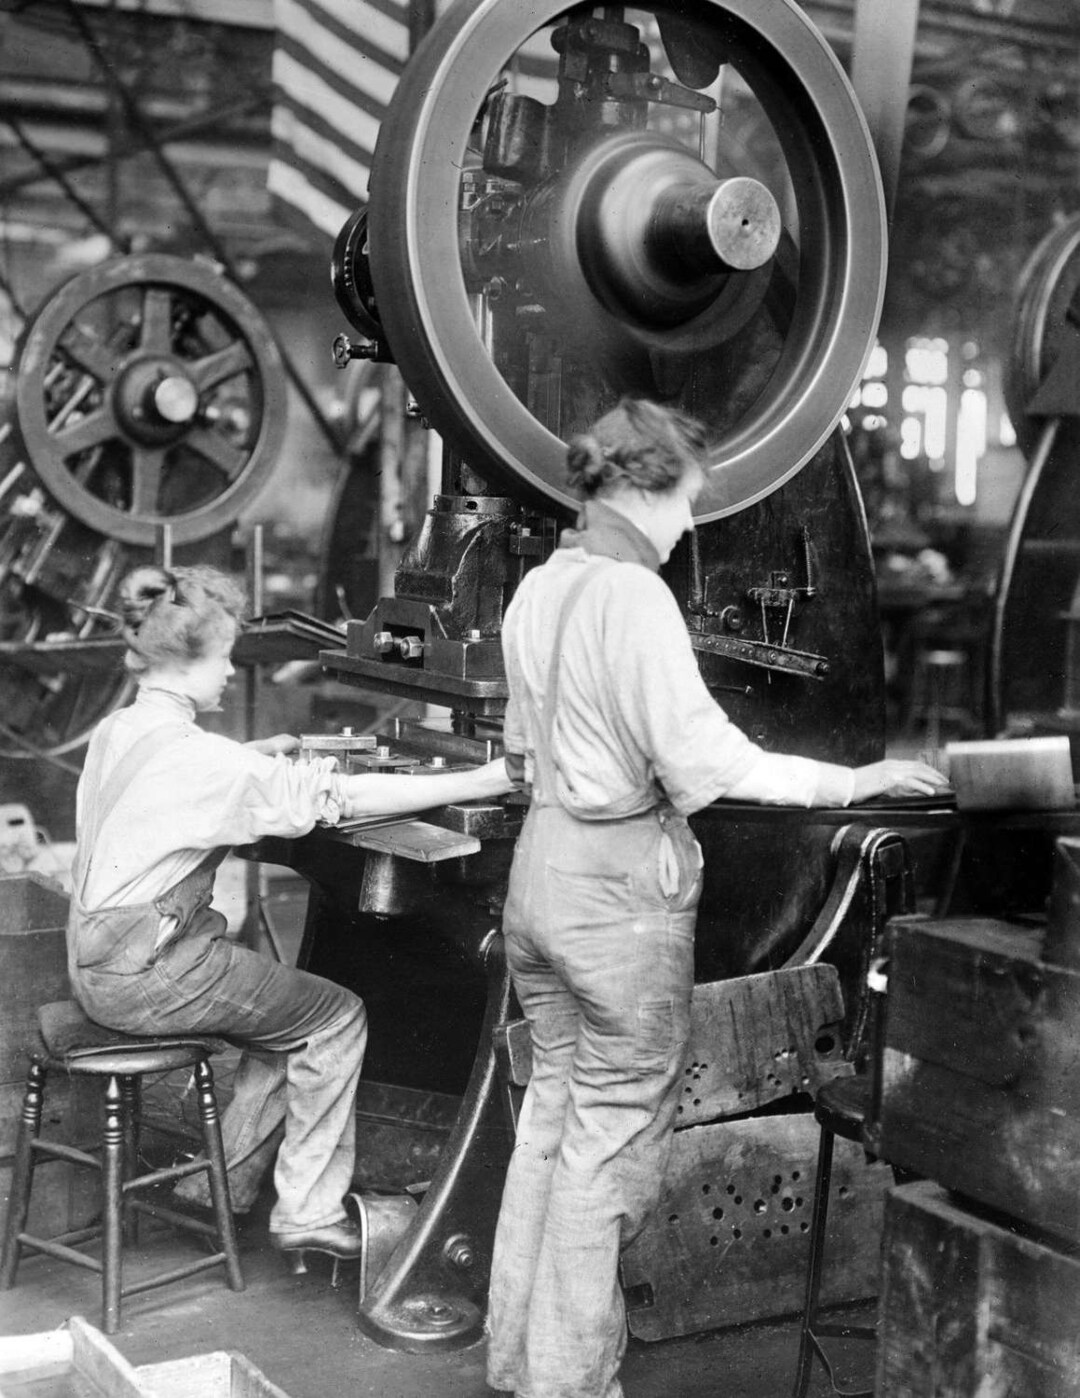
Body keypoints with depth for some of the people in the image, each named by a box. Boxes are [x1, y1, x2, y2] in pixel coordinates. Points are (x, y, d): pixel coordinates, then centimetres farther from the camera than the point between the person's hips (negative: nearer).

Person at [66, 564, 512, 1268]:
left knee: (289, 1012, 21)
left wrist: (254, 755, 22)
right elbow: (342, 796, -25)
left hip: (100, 958, 9)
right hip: (147, 970, -9)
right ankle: (308, 1213, 6)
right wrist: (485, 781, -22)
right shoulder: (190, 753, -23)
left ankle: (224, 1182, 25)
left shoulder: (116, 730, 5)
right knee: (339, 1017, 1)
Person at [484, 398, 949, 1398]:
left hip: (540, 864, 9)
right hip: (622, 887, -8)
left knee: (552, 1110, 18)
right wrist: (852, 782, -18)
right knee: (613, 1138, 3)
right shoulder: (634, 594, -17)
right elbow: (702, 760, -22)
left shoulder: (537, 588, 8)